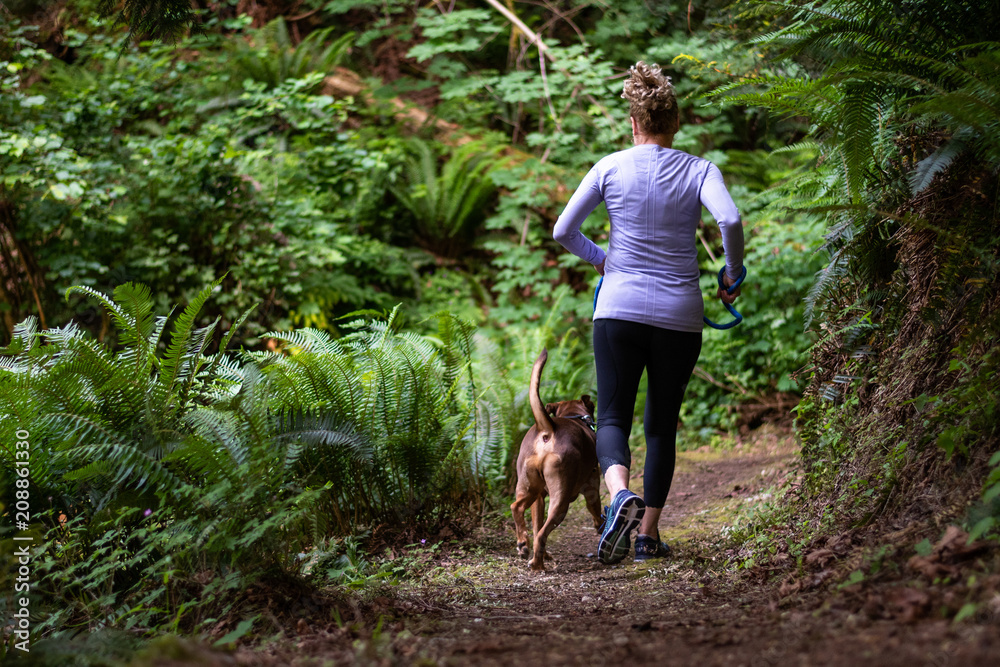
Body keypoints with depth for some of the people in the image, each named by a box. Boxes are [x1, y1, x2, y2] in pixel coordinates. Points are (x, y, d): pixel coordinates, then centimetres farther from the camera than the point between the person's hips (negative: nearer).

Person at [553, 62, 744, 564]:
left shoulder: (610, 167, 2)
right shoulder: (699, 170, 0)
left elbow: (563, 231, 3)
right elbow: (730, 220, -17)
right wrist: (732, 275, -1)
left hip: (620, 310, -1)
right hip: (679, 315, 1)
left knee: (613, 418, 3)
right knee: (663, 424, 14)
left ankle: (621, 495, -28)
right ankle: (649, 534, 12)